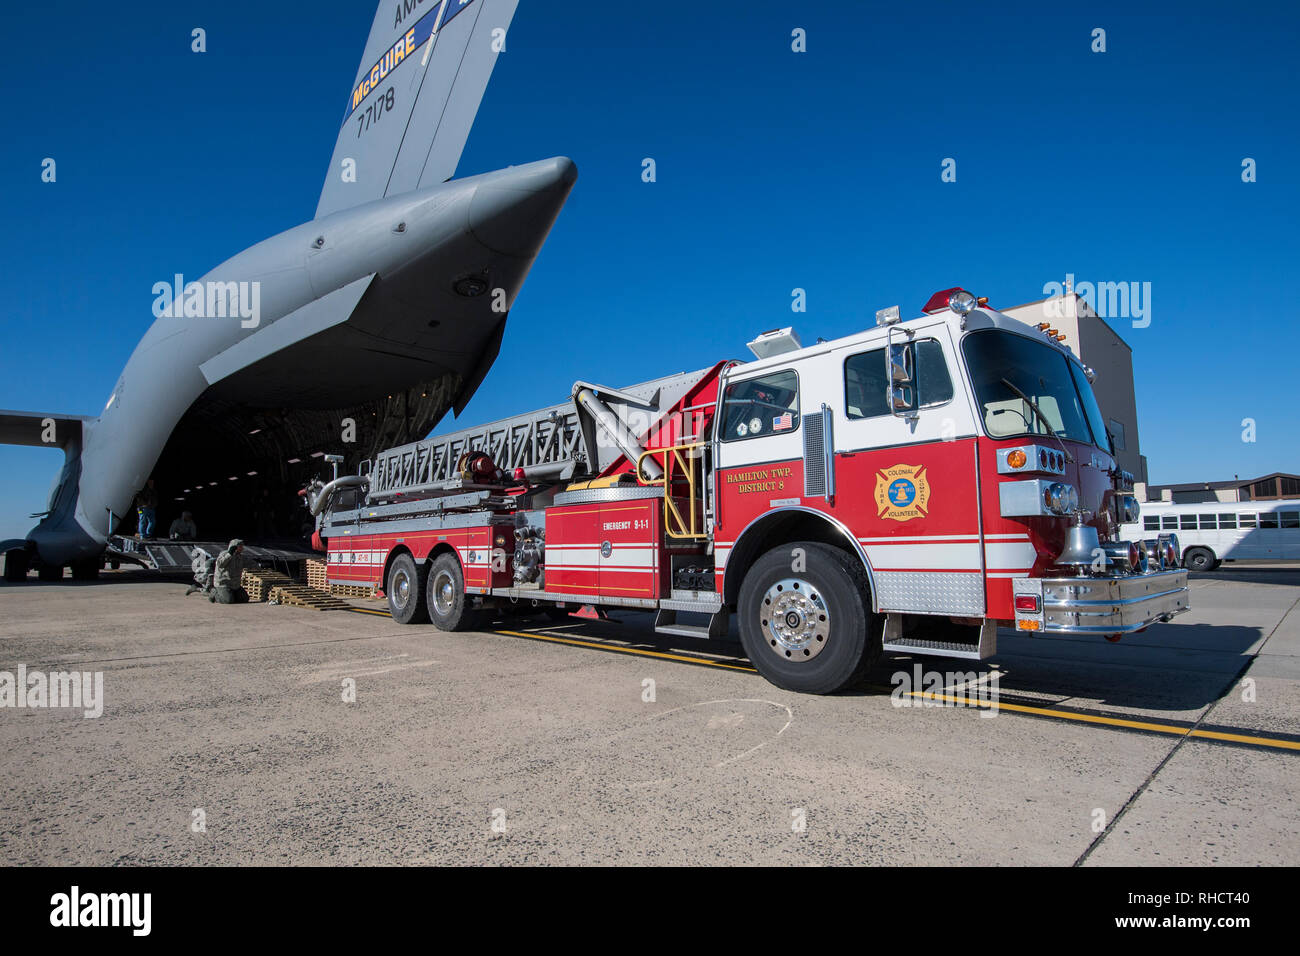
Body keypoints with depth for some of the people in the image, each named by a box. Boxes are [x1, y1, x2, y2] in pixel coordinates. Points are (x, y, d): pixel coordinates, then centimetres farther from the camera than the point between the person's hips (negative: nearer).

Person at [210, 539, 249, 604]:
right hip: (223, 584, -8)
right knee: (228, 601, -25)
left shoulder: (241, 556, 9)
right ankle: (215, 594, 3)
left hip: (236, 585, 8)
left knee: (245, 599, 0)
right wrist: (229, 554, -36)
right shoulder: (224, 554, -13)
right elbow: (220, 564, -32)